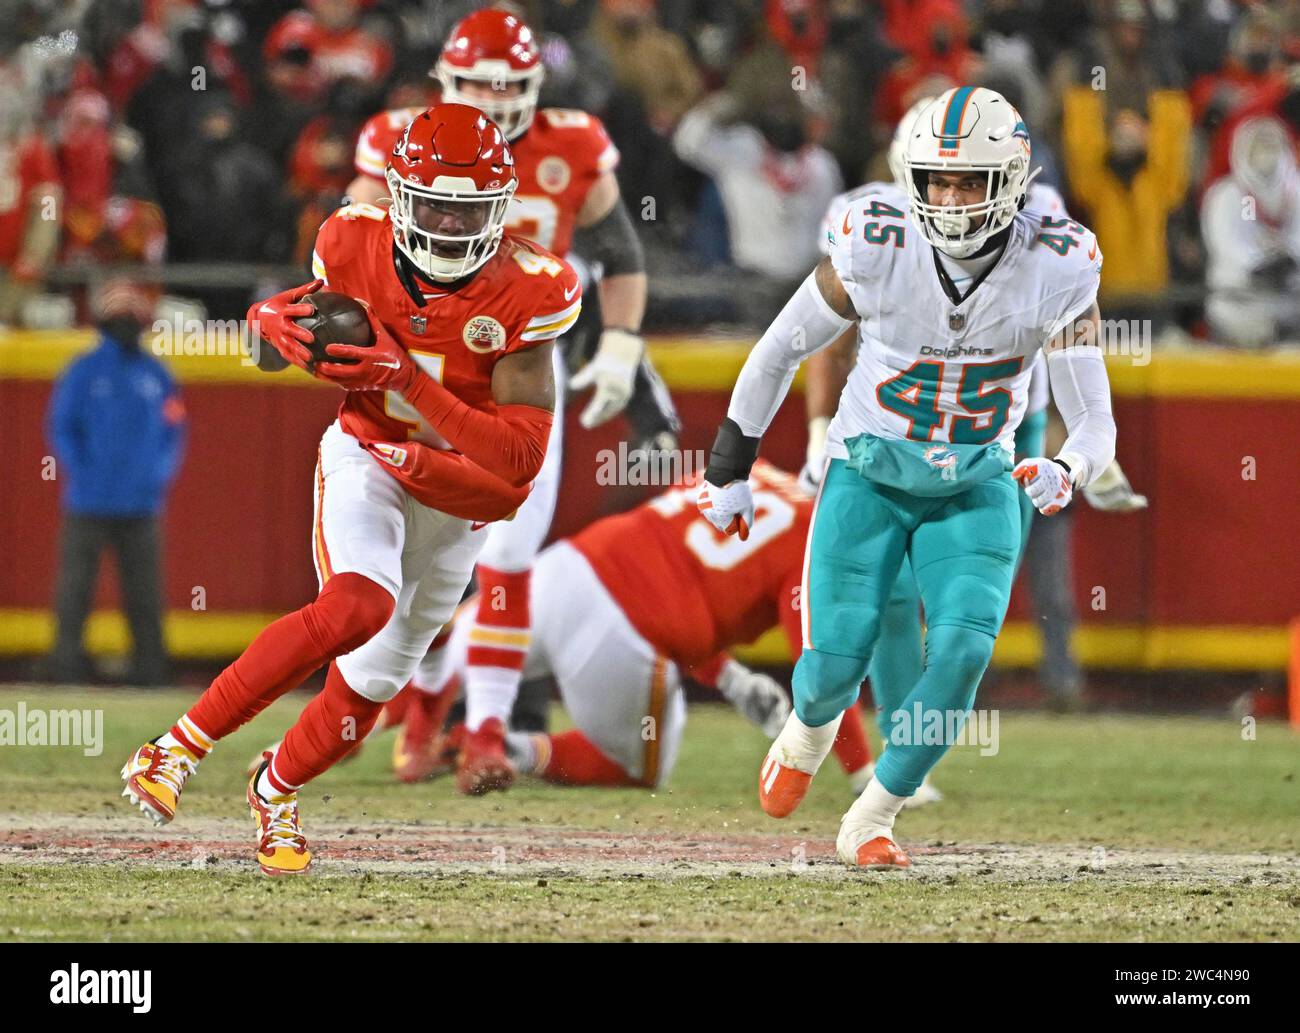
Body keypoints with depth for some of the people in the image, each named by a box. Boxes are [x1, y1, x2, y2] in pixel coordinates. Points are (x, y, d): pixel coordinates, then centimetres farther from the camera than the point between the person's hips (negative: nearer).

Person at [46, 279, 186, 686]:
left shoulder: (157, 375, 9)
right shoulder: (83, 373, 1)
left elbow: (174, 431, 13)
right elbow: (61, 429, 1)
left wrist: (160, 477, -1)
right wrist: (81, 477, -9)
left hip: (140, 503, 2)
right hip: (89, 504, -2)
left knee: (144, 589, 3)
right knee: (76, 587, -2)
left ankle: (150, 667, 7)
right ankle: (67, 663, 1)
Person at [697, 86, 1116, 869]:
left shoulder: (1056, 270, -18)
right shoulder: (877, 249, -18)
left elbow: (1096, 425, -15)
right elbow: (781, 350, -2)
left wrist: (1066, 473, -39)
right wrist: (728, 469, 3)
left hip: (976, 488, 0)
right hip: (869, 474, 0)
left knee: (962, 652, -19)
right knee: (839, 658, -9)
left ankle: (872, 820, 1)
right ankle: (810, 731, 31)